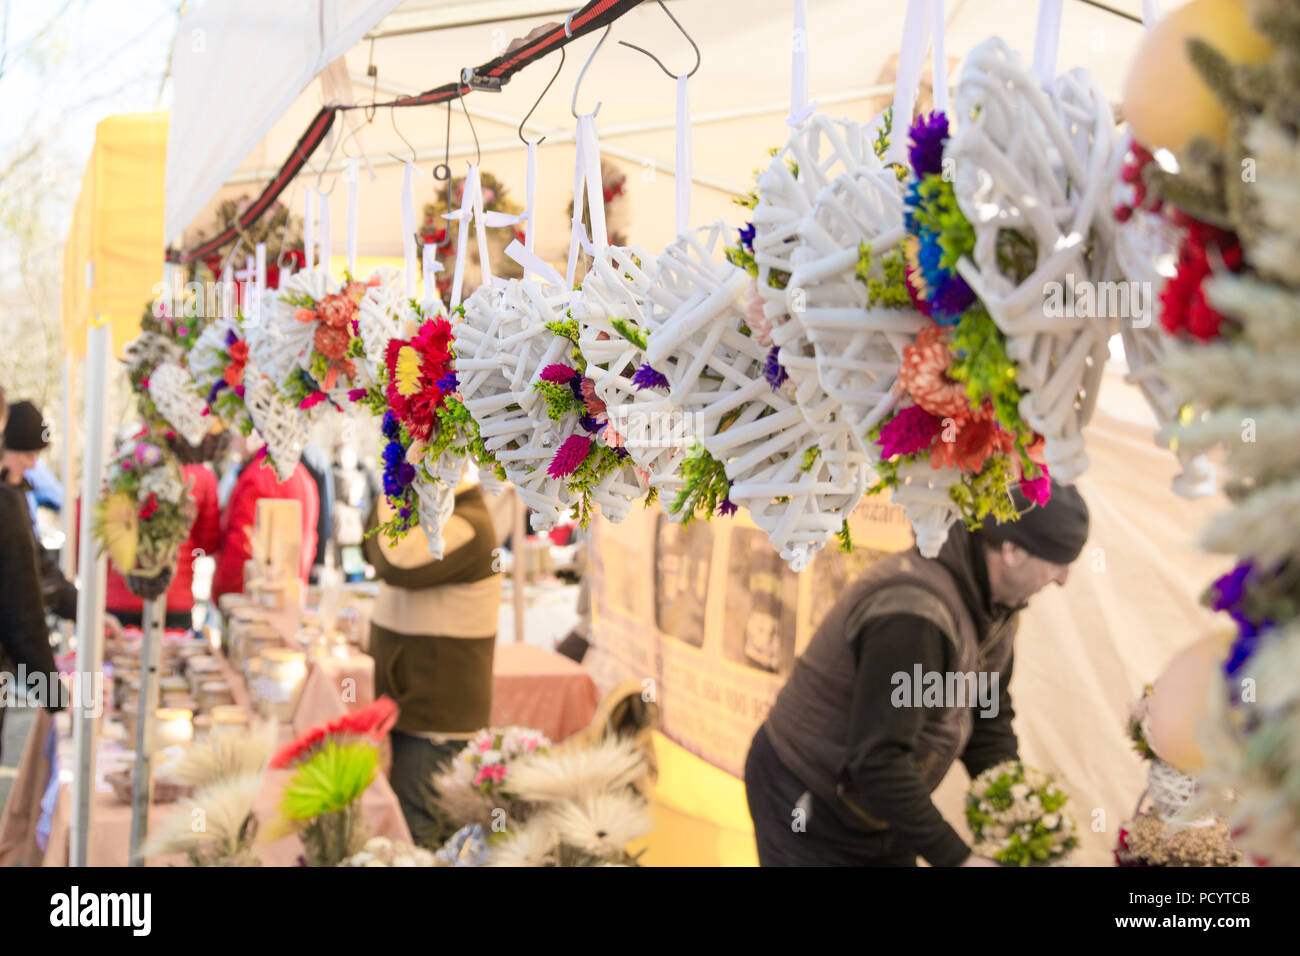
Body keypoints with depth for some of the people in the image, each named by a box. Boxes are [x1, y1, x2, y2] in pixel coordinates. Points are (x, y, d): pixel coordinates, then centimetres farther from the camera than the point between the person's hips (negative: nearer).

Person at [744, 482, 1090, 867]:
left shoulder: (993, 601, -3)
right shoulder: (915, 614, -33)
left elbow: (987, 719, 7)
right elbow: (875, 763, -35)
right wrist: (956, 859, -28)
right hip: (807, 808, -9)